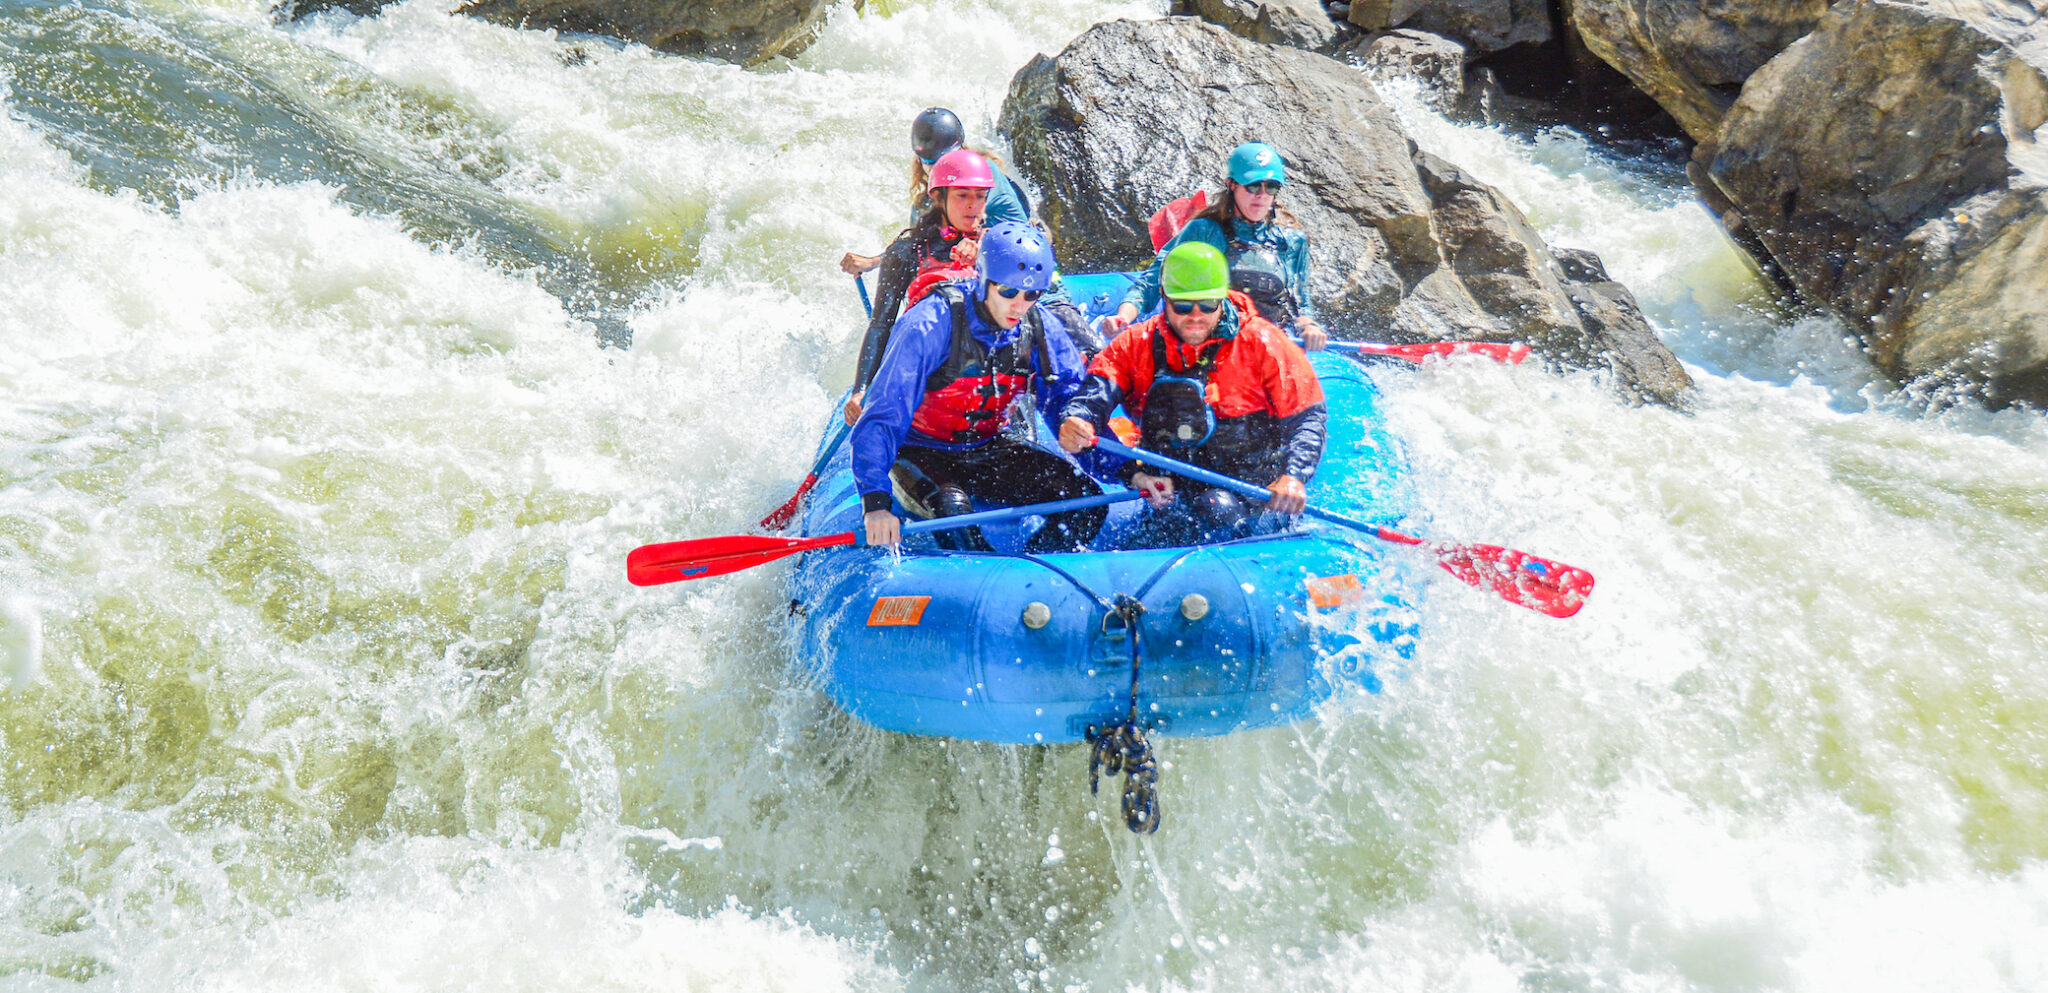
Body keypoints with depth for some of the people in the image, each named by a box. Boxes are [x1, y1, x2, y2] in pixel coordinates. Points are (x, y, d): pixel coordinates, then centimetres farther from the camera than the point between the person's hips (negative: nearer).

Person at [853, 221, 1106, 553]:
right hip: (919, 454, -5)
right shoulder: (929, 327, -25)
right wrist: (875, 503, -43)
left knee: (1088, 499, -12)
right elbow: (881, 419, -29)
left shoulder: (1041, 330, -8)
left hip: (987, 452, 5)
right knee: (954, 512, -36)